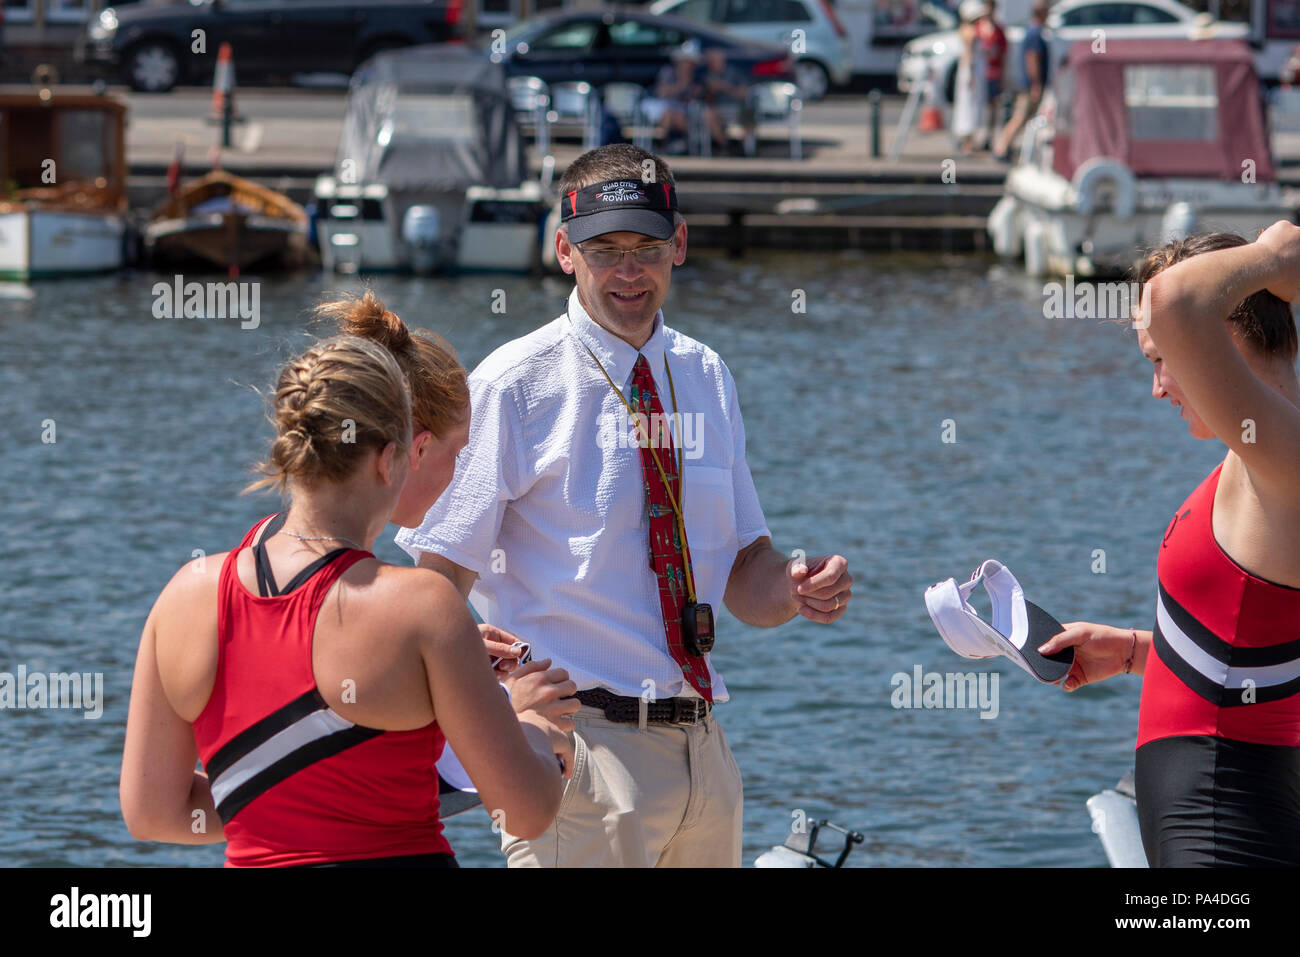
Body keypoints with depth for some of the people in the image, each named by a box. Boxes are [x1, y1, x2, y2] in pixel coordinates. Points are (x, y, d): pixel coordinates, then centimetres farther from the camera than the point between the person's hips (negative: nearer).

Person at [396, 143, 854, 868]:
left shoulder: (706, 379, 12)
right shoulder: (513, 387, -5)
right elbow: (440, 577, -9)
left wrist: (797, 590, -6)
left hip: (703, 749, 6)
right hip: (576, 745, -6)